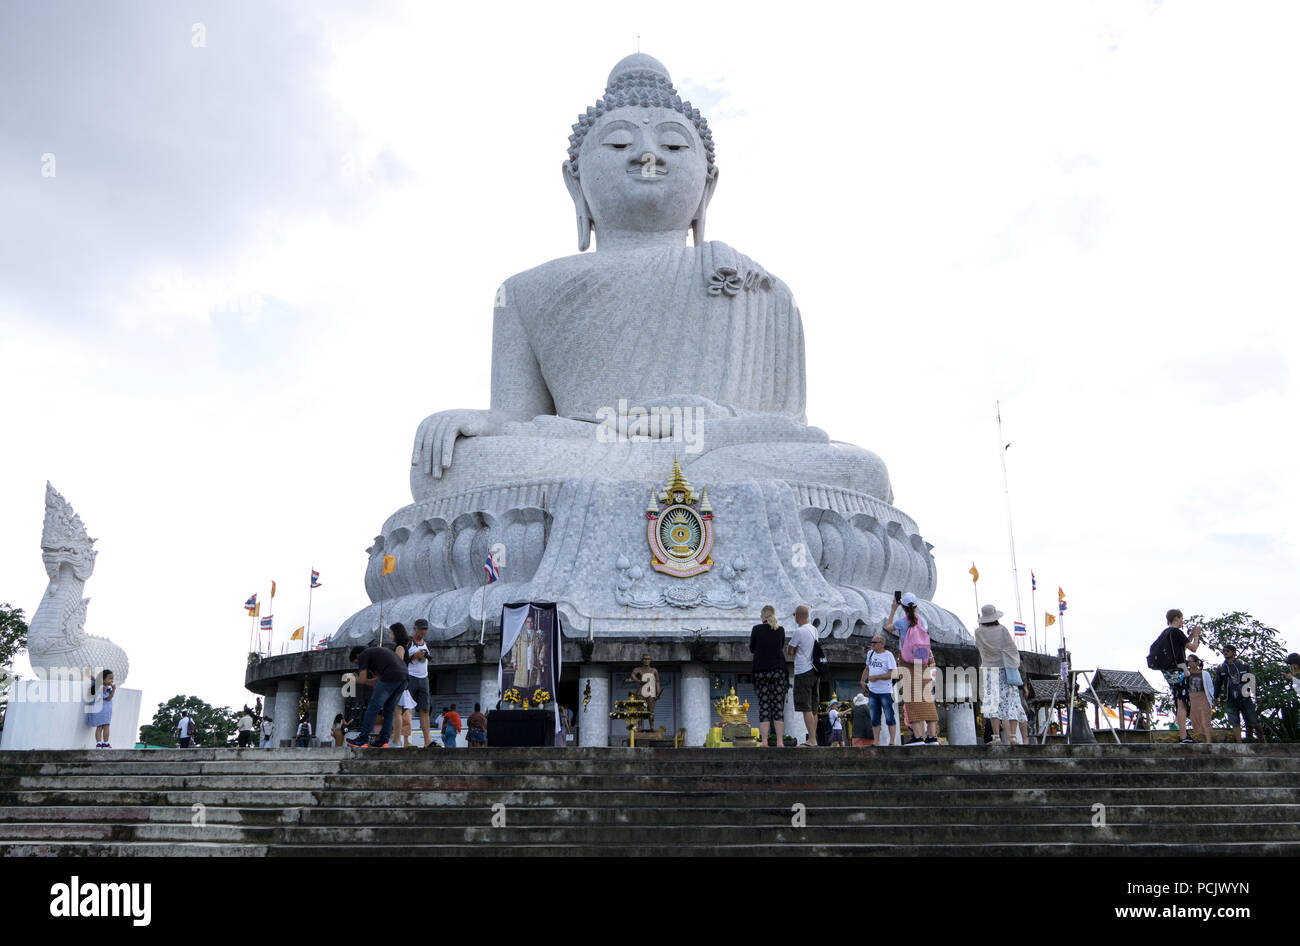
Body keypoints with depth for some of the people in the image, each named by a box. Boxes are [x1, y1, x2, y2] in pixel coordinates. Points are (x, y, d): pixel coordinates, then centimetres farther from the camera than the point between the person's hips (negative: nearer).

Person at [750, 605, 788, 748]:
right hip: (778, 670, 1)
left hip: (761, 670, -1)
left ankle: (764, 741, -5)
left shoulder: (757, 629, -3)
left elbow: (751, 649, 7)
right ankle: (780, 741, -3)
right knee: (779, 706, 2)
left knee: (764, 706, 0)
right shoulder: (781, 630, 4)